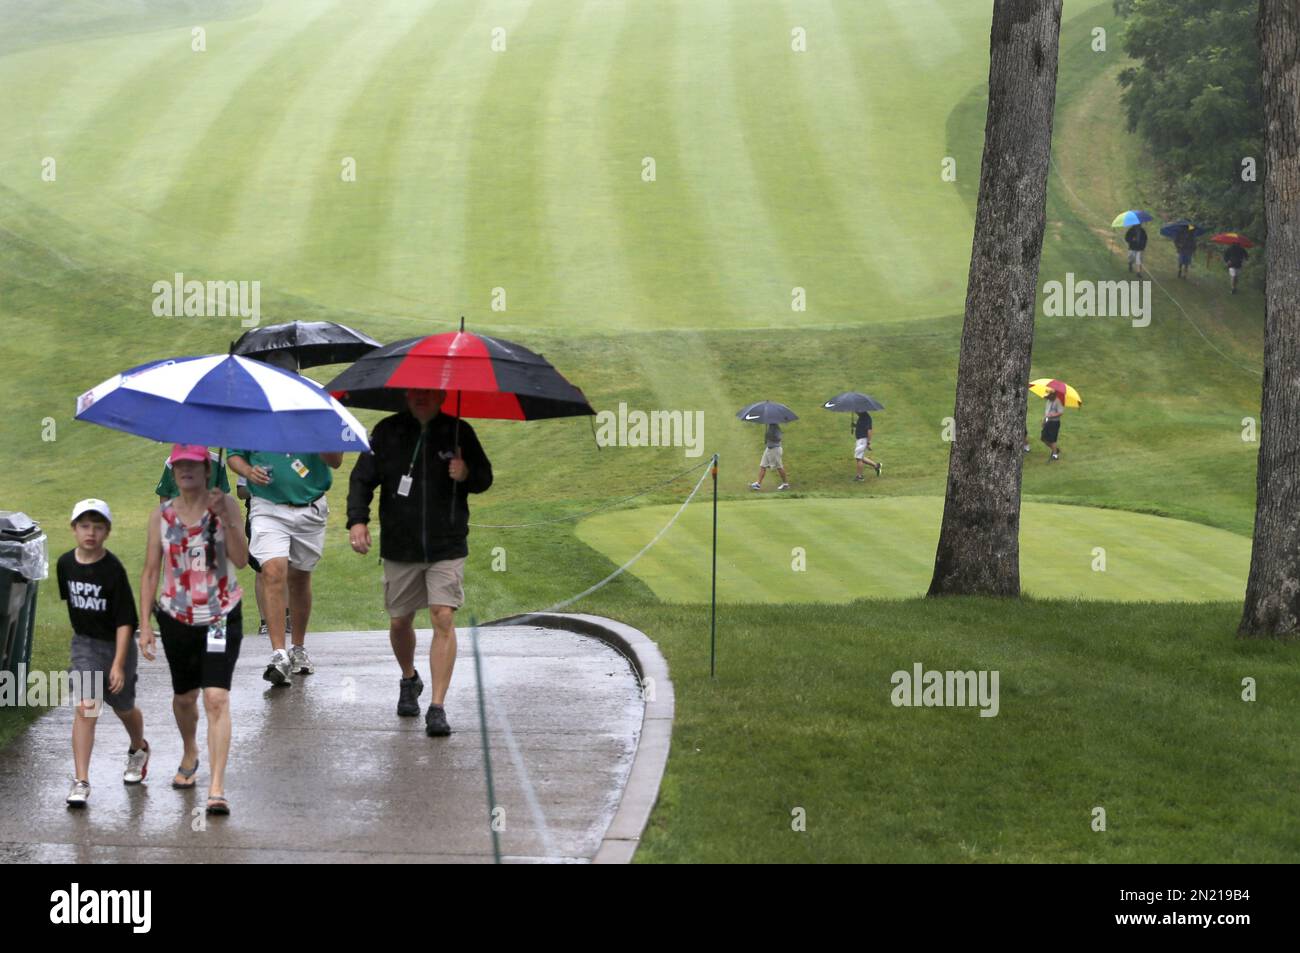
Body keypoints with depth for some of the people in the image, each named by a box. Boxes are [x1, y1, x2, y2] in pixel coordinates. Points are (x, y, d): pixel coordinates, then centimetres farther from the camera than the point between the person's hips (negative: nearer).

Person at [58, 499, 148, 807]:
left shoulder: (113, 570, -20)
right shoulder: (66, 564, -6)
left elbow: (125, 621, -19)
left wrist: (118, 664, -23)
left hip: (117, 644, -2)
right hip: (85, 643, 2)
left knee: (123, 708, 18)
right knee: (85, 709, -14)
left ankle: (138, 750, 50)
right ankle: (81, 782, -14)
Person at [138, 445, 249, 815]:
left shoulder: (225, 505, -5)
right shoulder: (161, 516, 2)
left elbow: (241, 559, -15)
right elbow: (151, 572, 6)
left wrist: (226, 518, -25)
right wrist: (145, 624, 1)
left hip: (221, 618, -3)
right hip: (177, 618, 3)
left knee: (216, 698, -15)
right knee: (184, 697, 18)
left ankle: (217, 786, -18)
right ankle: (190, 755, 48)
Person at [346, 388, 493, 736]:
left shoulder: (459, 433, 1)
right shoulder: (387, 432, 1)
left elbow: (485, 478, 10)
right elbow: (362, 478, 3)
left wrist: (467, 475, -14)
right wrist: (357, 519, -12)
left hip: (447, 547, -2)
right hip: (399, 547, 2)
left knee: (443, 619, -13)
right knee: (400, 621, 11)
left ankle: (437, 707, -11)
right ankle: (409, 680, 42)